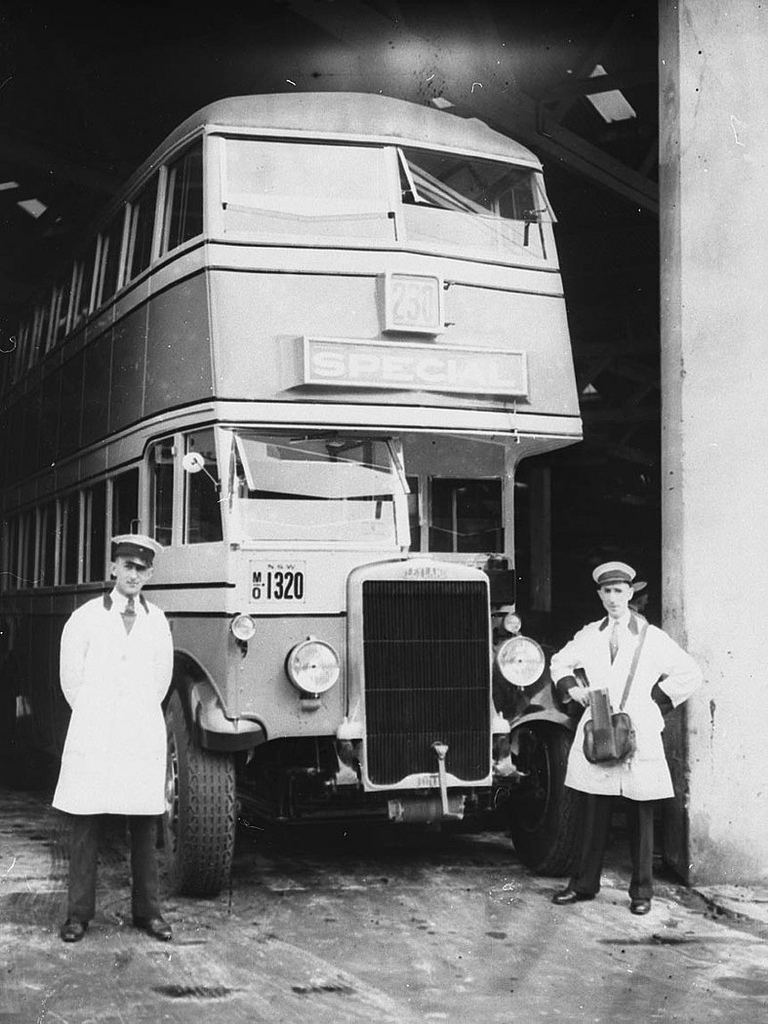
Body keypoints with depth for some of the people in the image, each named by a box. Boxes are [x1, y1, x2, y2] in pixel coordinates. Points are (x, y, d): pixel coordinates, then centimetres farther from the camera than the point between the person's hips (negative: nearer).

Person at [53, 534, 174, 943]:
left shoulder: (157, 622, 7)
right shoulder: (85, 617, 0)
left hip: (142, 736, 2)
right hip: (92, 737, -2)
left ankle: (146, 910, 12)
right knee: (85, 824, 0)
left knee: (145, 826, 4)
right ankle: (78, 912, 7)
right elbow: (70, 678, 7)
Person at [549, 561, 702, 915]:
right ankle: (584, 884, 17)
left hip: (639, 738, -2)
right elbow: (560, 662, 25)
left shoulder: (652, 637, 2)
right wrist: (571, 687, 7)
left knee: (640, 818, 4)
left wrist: (656, 702, 1)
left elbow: (690, 674, 4)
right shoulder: (589, 635, 10)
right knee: (593, 815, 6)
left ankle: (641, 891, 14)